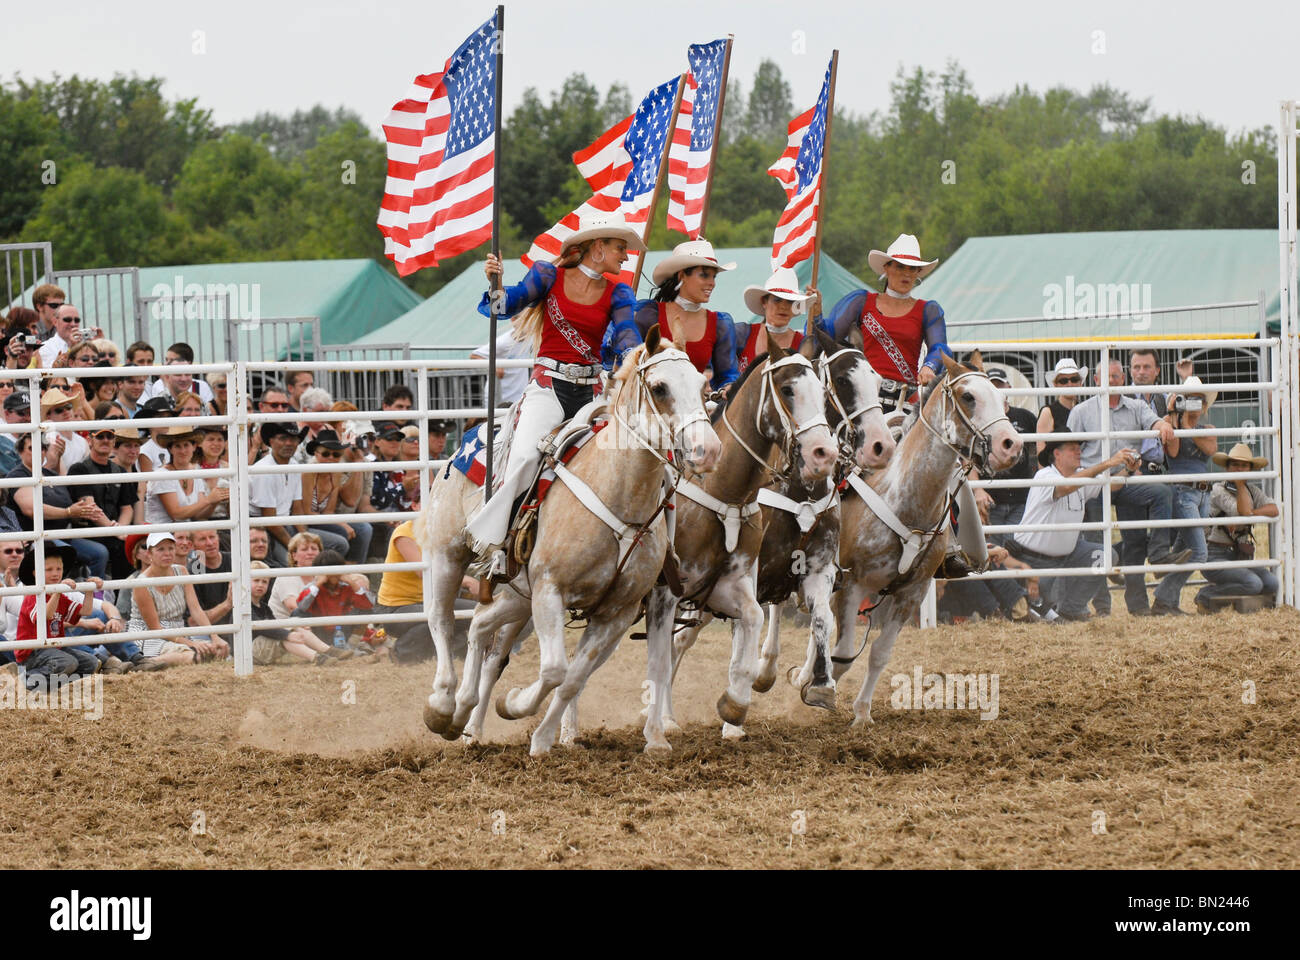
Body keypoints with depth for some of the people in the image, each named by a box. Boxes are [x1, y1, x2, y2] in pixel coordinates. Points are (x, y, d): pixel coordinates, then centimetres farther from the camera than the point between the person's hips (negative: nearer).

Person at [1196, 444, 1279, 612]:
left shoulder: (1252, 490, 10)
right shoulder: (1218, 491, -10)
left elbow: (1273, 510, -7)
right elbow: (1244, 511, -23)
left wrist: (1249, 515, -22)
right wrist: (1240, 484, -17)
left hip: (1240, 557, 7)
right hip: (1216, 557, -7)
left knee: (1272, 583, -14)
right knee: (1253, 584, -27)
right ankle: (1206, 595, -6)